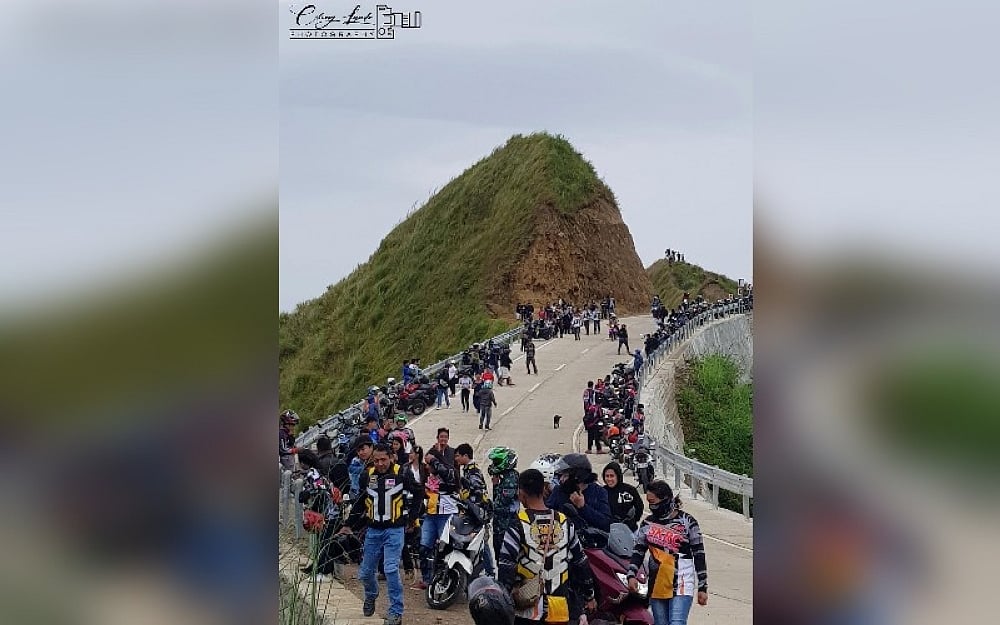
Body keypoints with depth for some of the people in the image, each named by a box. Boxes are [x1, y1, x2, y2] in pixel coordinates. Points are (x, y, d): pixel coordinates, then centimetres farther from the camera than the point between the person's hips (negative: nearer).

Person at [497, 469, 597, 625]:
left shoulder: (518, 525, -9)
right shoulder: (564, 522, 3)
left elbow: (505, 567, -14)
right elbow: (581, 563, 11)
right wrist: (589, 596, 22)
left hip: (527, 611, -3)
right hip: (560, 611, 3)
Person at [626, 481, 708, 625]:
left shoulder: (687, 521, -3)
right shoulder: (648, 523, 9)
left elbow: (699, 555, -1)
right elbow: (638, 551, 11)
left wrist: (702, 588, -1)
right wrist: (631, 575, -6)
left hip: (681, 584, -5)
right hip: (656, 584, 5)